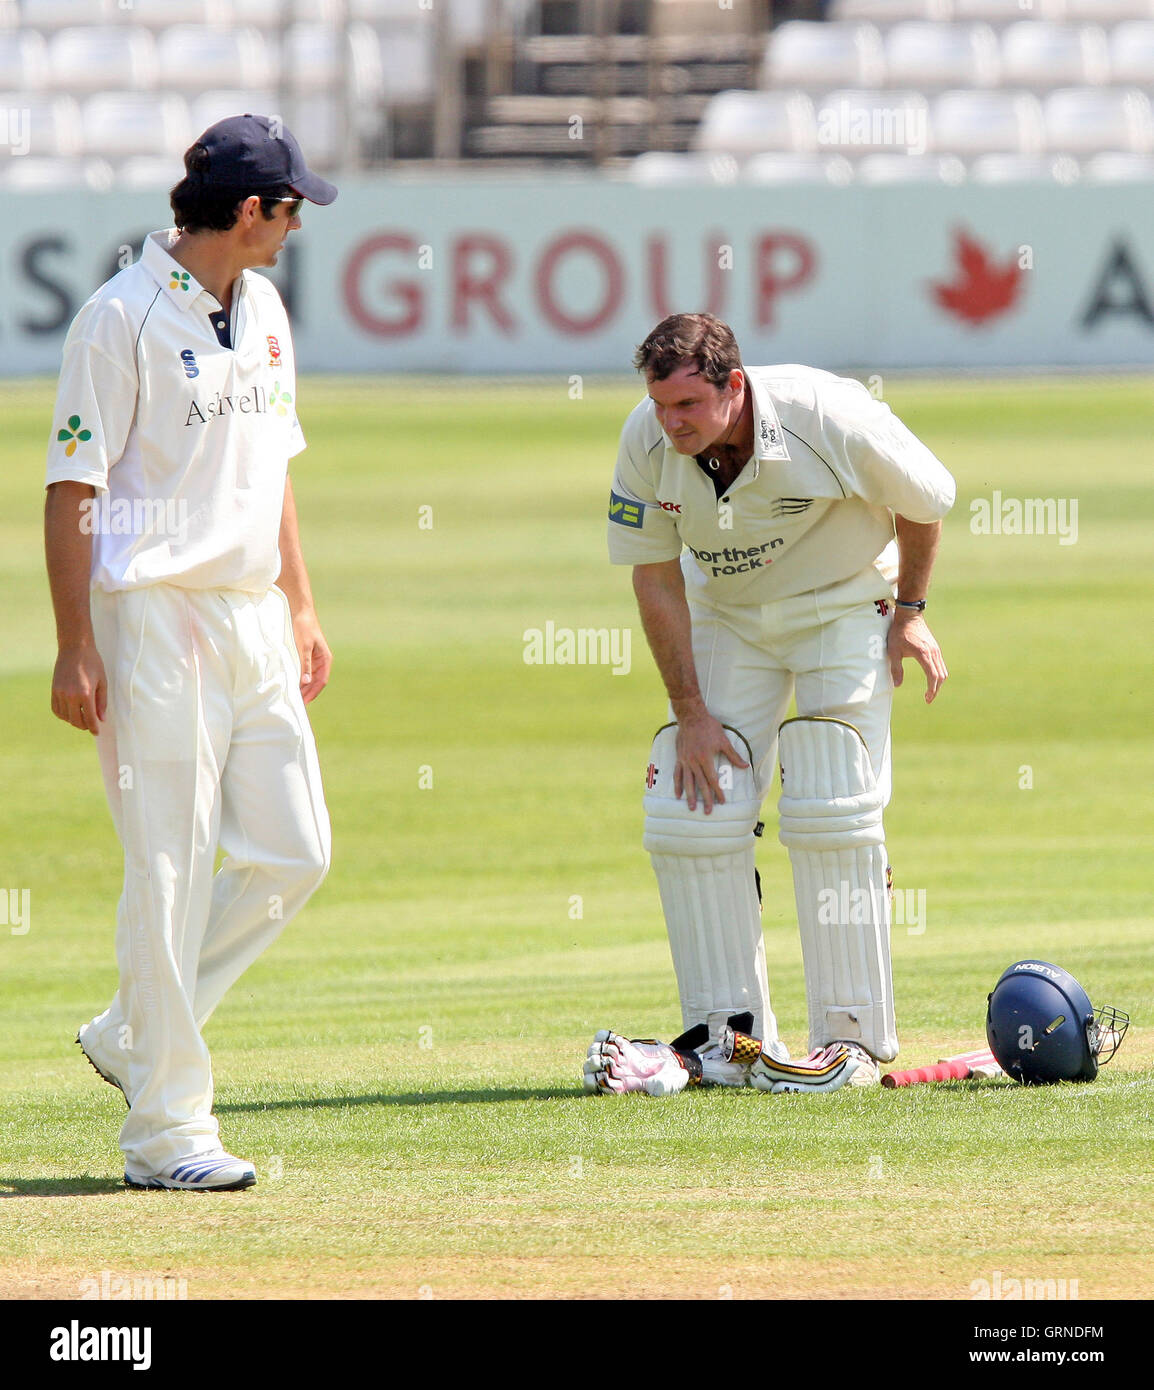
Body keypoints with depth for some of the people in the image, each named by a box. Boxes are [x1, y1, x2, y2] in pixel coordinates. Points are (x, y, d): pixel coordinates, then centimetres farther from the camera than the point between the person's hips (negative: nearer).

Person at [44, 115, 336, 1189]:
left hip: (253, 618, 8)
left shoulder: (262, 310, 13)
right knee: (172, 874, -6)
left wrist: (301, 608, 20)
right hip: (155, 619, -8)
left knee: (292, 854, 5)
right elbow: (71, 492, -12)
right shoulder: (123, 317, -12)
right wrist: (76, 650, -16)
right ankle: (166, 1130, -1)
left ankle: (132, 1036, 20)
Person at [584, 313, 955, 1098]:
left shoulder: (832, 419, -30)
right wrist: (690, 710, -10)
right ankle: (729, 1037, 2)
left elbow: (926, 498, -11)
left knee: (829, 816, -14)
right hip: (727, 616, 4)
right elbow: (656, 577, -9)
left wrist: (909, 612, -4)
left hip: (846, 604, -4)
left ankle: (854, 1038, -7)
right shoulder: (647, 443, -20)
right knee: (690, 817, -6)